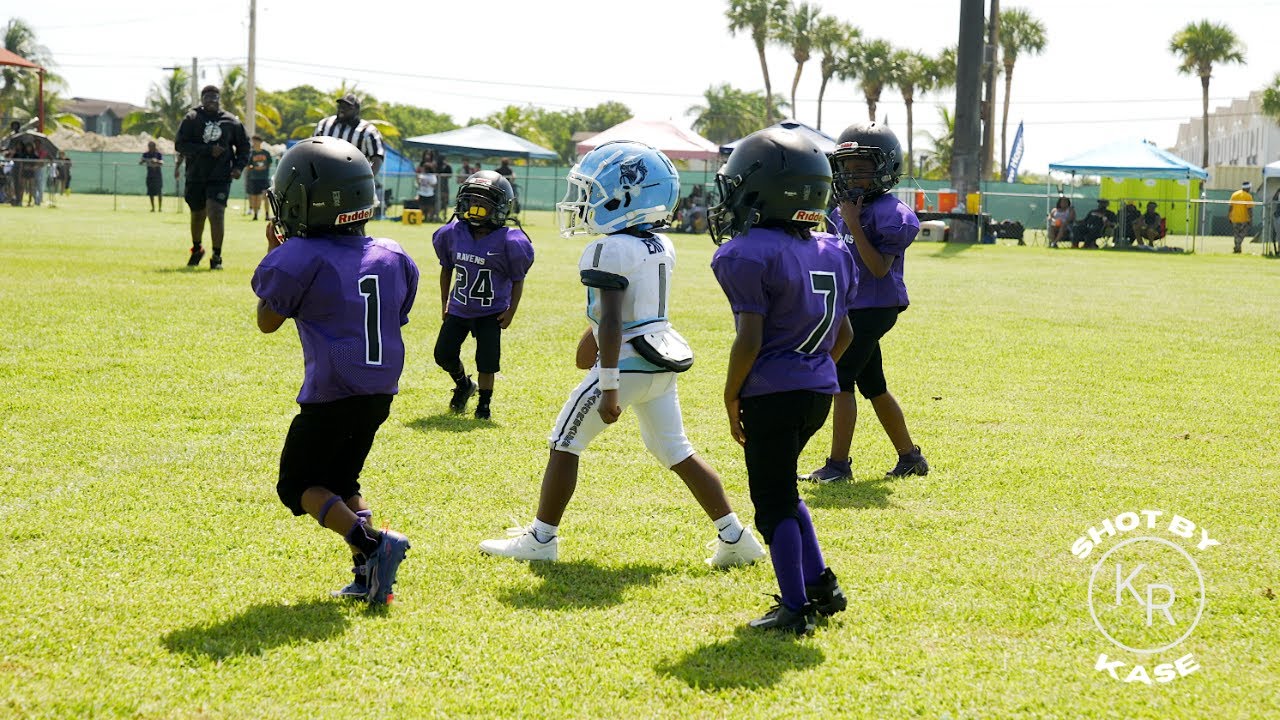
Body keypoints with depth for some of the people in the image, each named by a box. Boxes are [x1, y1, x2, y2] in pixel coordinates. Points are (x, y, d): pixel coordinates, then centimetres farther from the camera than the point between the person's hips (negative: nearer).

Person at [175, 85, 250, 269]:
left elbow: (243, 145, 16)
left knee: (216, 213, -16)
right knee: (197, 215, 14)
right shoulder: (191, 119, -1)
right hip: (196, 176, 1)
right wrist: (208, 150, -18)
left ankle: (217, 257, -8)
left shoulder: (231, 121, 4)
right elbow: (180, 144, -10)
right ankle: (196, 249, 40)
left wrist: (239, 166, -1)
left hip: (220, 177, -1)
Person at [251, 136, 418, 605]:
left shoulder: (298, 259, -15)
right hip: (381, 391, 7)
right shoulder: (392, 257, 4)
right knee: (341, 481, 22)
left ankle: (371, 542, -11)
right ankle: (370, 576, 9)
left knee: (299, 484, 10)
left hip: (331, 395, -7)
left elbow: (267, 321, 0)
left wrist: (275, 255, 9)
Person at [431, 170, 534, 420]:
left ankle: (484, 403, 16)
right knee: (444, 354, 6)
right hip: (458, 309, 4)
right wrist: (444, 303, 11)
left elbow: (518, 279, -6)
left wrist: (511, 311, -9)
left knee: (487, 359, -5)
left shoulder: (507, 242, -18)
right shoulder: (453, 234, -7)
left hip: (491, 312, -4)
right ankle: (463, 385, 35)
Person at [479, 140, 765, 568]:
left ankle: (541, 539, 10)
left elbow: (612, 323, -22)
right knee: (676, 452, 14)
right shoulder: (661, 247, 9)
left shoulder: (609, 251, -17)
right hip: (662, 361, 8)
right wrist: (591, 340, 35)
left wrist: (608, 387, -22)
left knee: (565, 444, 5)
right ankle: (735, 537, 12)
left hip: (625, 362, -8)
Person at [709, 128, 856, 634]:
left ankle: (795, 608, 6)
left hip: (771, 395, -8)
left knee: (774, 502, 3)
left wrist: (731, 398, -7)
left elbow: (750, 341, -18)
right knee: (782, 491, 24)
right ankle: (820, 585, 22)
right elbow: (844, 335, 13)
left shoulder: (748, 255, -14)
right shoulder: (834, 254, 10)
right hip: (819, 392, 8)